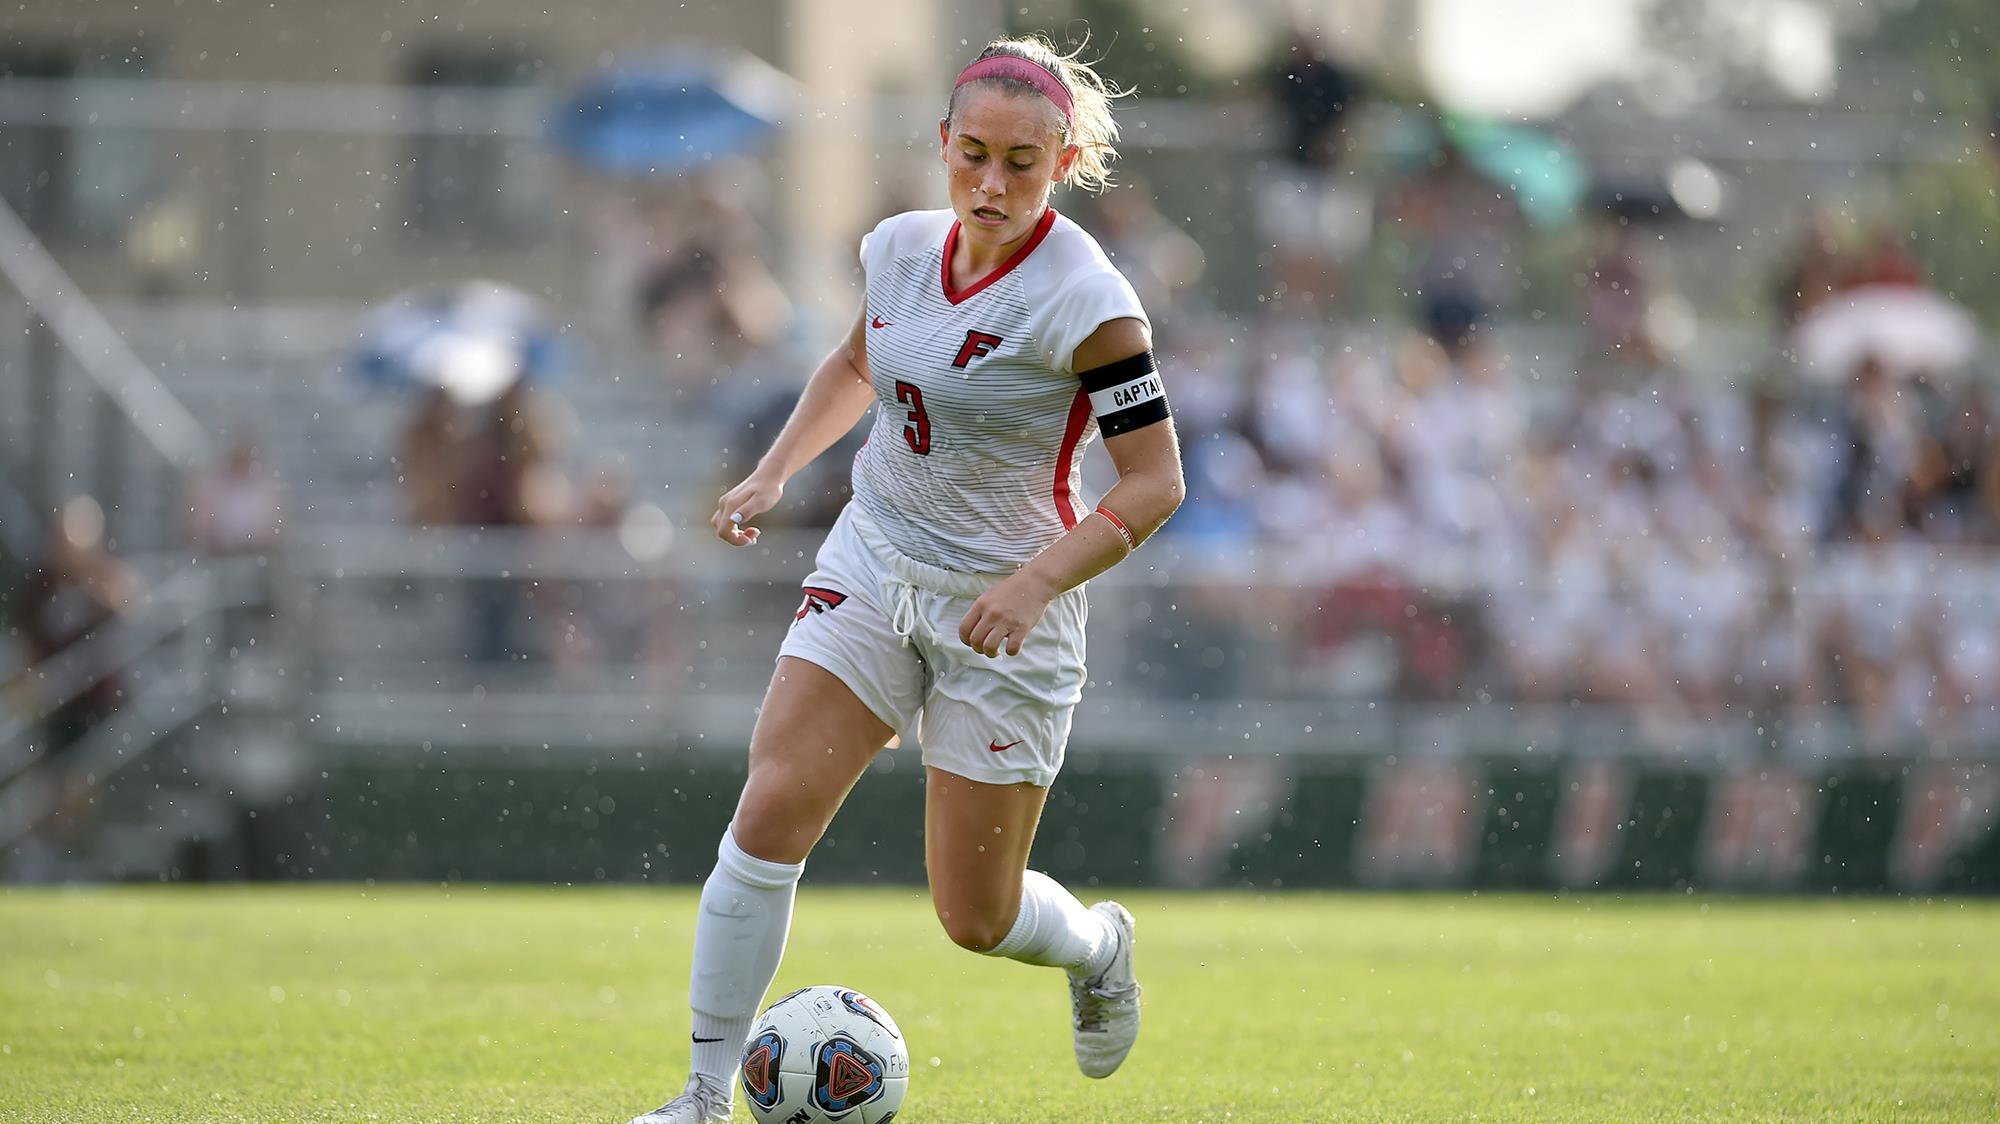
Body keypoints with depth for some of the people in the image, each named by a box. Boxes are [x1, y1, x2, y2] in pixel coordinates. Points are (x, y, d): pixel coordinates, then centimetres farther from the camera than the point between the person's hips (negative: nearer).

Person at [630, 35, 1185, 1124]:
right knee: (769, 815, -14)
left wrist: (1035, 581, -27)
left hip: (1005, 608, -4)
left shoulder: (1086, 301, -18)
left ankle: (1097, 944, 38)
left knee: (977, 917, 2)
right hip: (871, 571, 5)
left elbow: (1154, 481, -16)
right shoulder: (901, 247, 0)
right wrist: (773, 472, 10)